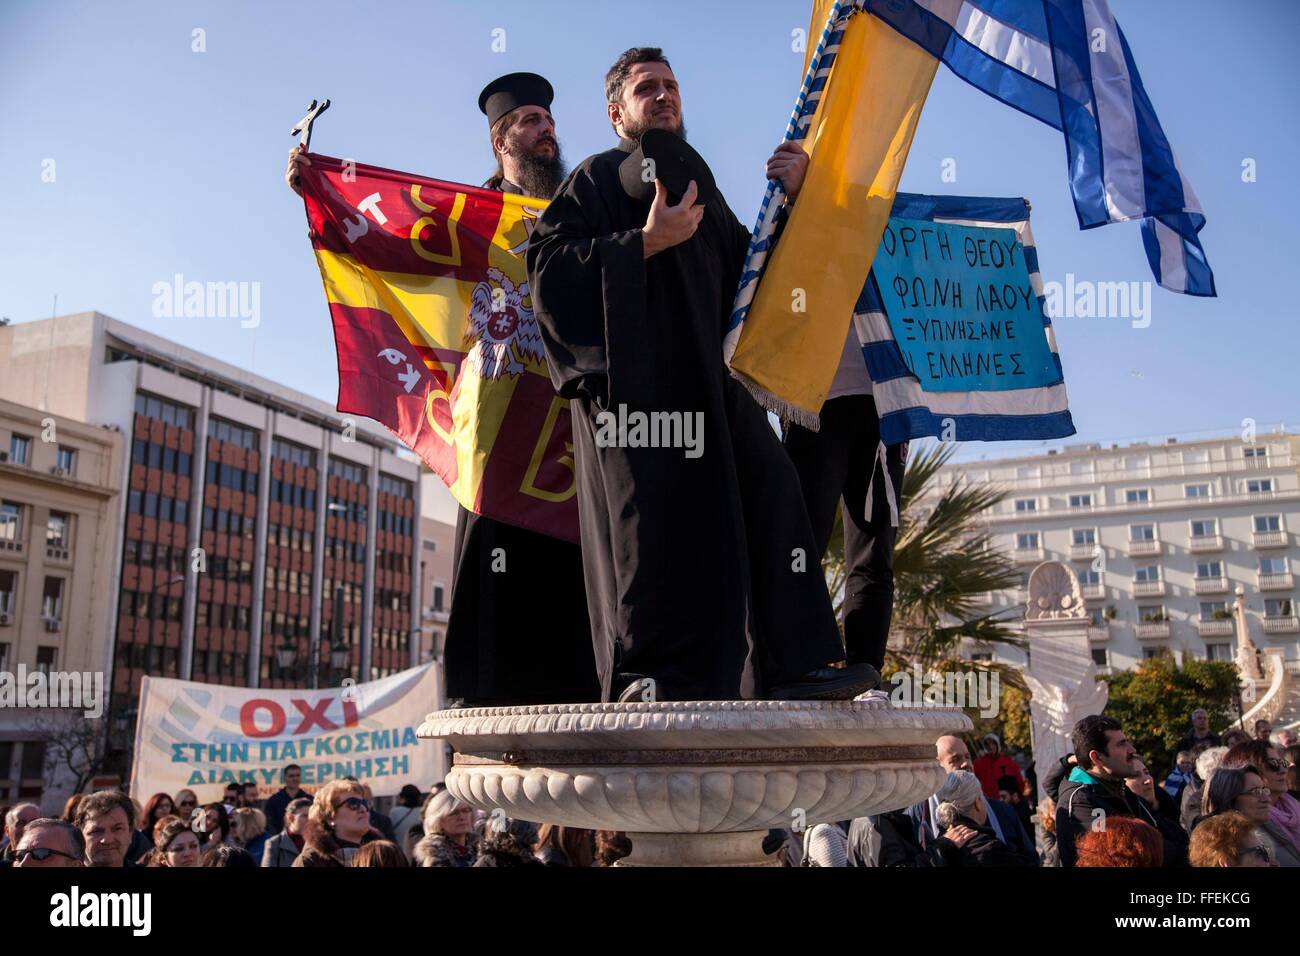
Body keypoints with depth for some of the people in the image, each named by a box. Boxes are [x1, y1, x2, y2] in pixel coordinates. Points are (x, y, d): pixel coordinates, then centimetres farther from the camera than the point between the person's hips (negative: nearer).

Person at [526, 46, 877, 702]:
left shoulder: (698, 185, 29)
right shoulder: (599, 177, 8)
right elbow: (547, 264, -6)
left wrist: (788, 197, 9)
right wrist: (646, 242, -14)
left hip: (706, 377, 7)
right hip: (631, 375, -6)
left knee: (770, 496, -5)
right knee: (655, 519, -12)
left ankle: (791, 667, -5)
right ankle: (649, 677, -6)